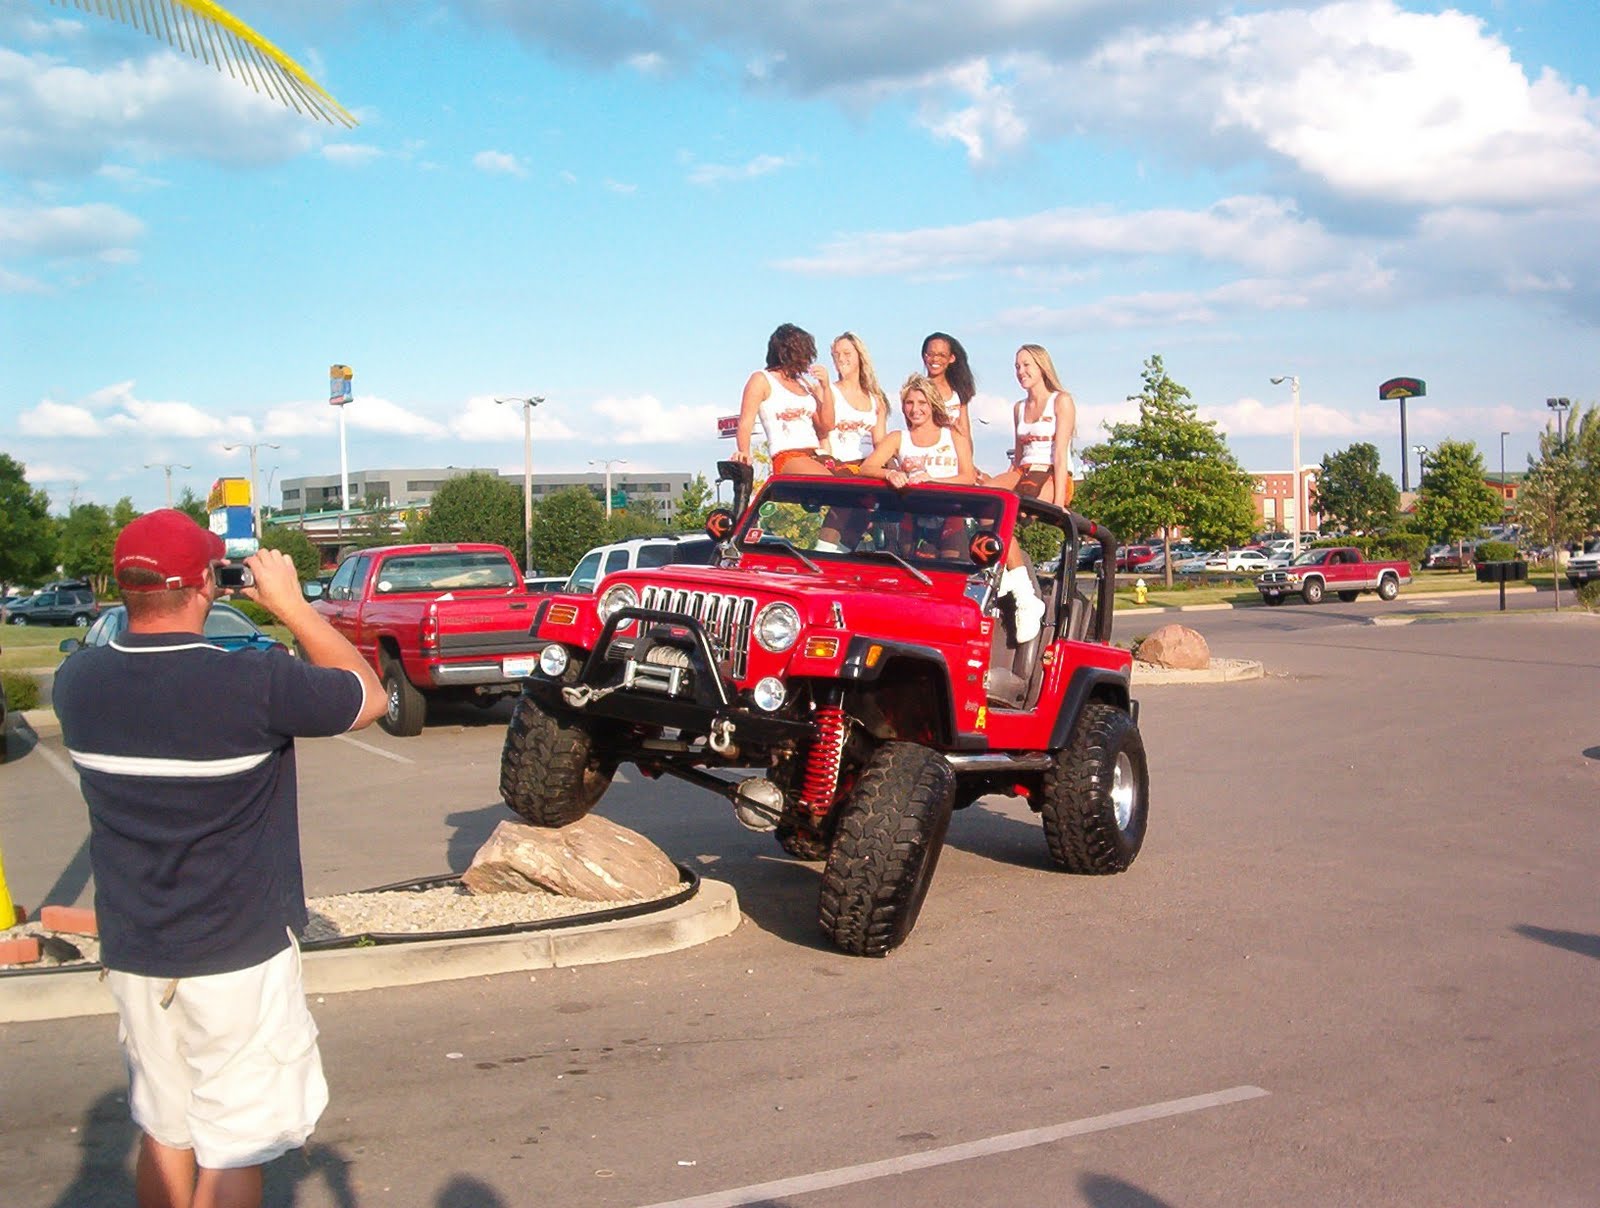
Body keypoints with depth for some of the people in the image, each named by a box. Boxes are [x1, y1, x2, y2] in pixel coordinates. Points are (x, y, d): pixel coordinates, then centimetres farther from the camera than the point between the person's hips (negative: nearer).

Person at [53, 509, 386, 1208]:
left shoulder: (78, 680, -7)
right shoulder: (253, 684, -24)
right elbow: (369, 696, -6)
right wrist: (289, 605, -3)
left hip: (133, 957, 6)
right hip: (237, 960, -6)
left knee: (164, 1132, 21)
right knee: (233, 1149, 7)